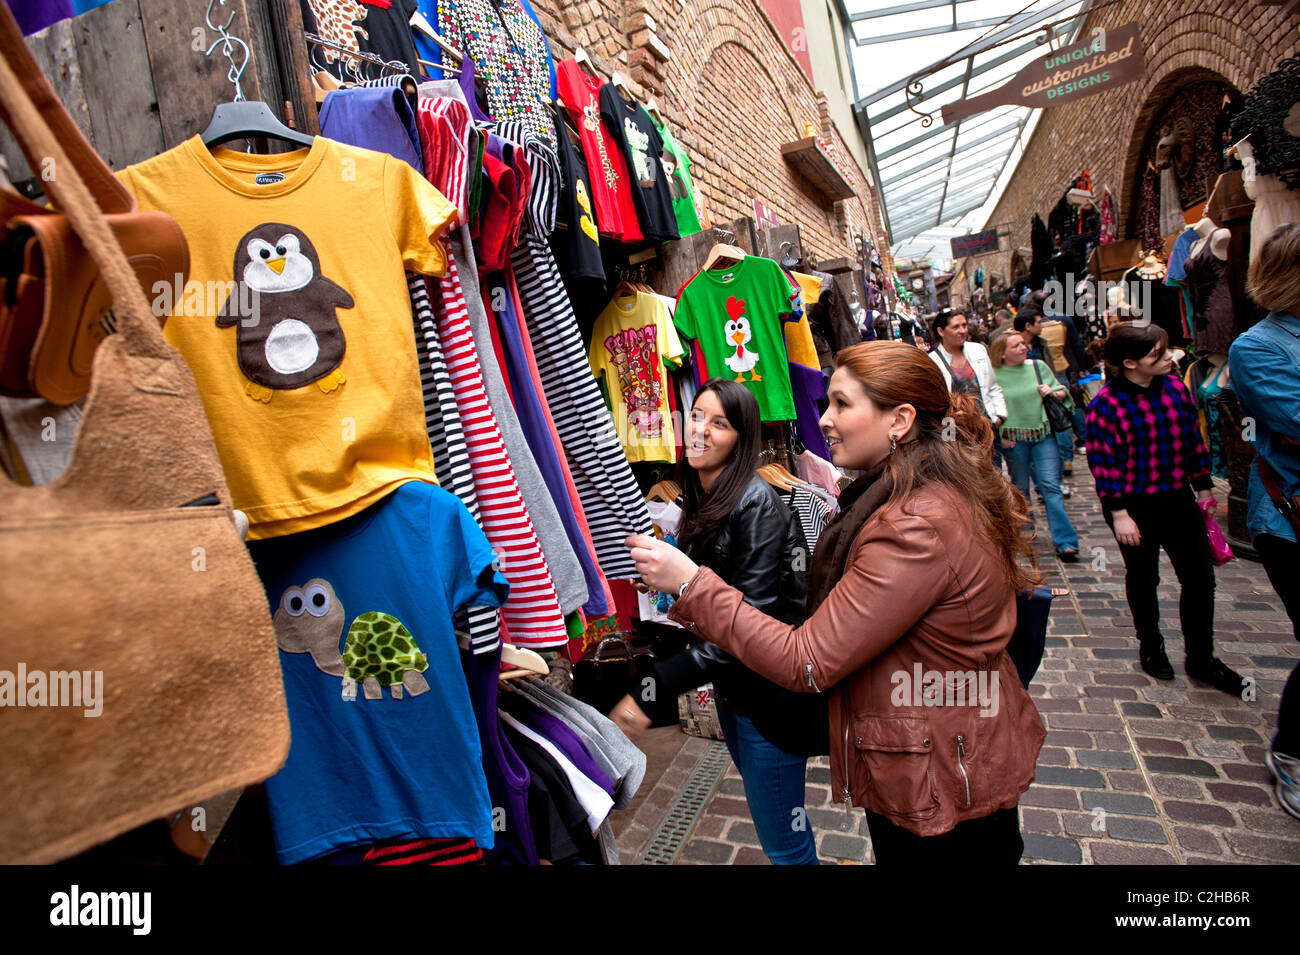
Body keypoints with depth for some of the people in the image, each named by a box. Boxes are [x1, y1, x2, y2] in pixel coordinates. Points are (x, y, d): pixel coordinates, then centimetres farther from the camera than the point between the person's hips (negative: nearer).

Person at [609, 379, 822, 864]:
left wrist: (656, 689, -29)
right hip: (729, 686, 8)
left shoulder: (756, 504, -20)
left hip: (768, 692, -8)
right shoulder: (700, 501, 5)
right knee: (767, 816, 24)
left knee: (782, 841, 7)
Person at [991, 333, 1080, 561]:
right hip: (1014, 439, -1)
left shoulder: (1038, 366, 6)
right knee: (1020, 488, 10)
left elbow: (1062, 391, 16)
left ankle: (1065, 543, -5)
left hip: (1044, 434, 1)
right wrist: (1000, 434, -6)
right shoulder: (994, 375, -2)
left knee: (1051, 486, -6)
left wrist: (1052, 392, -7)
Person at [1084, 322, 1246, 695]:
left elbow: (1193, 438, 11)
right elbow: (1103, 462, -17)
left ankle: (1201, 658, 25)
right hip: (1135, 507, -5)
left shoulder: (1174, 386, 0)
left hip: (1178, 499, 5)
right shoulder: (1106, 404, -18)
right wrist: (1118, 513, -17)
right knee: (1143, 579, 12)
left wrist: (1204, 486, 14)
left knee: (1200, 577, 9)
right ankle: (1150, 647, 33)